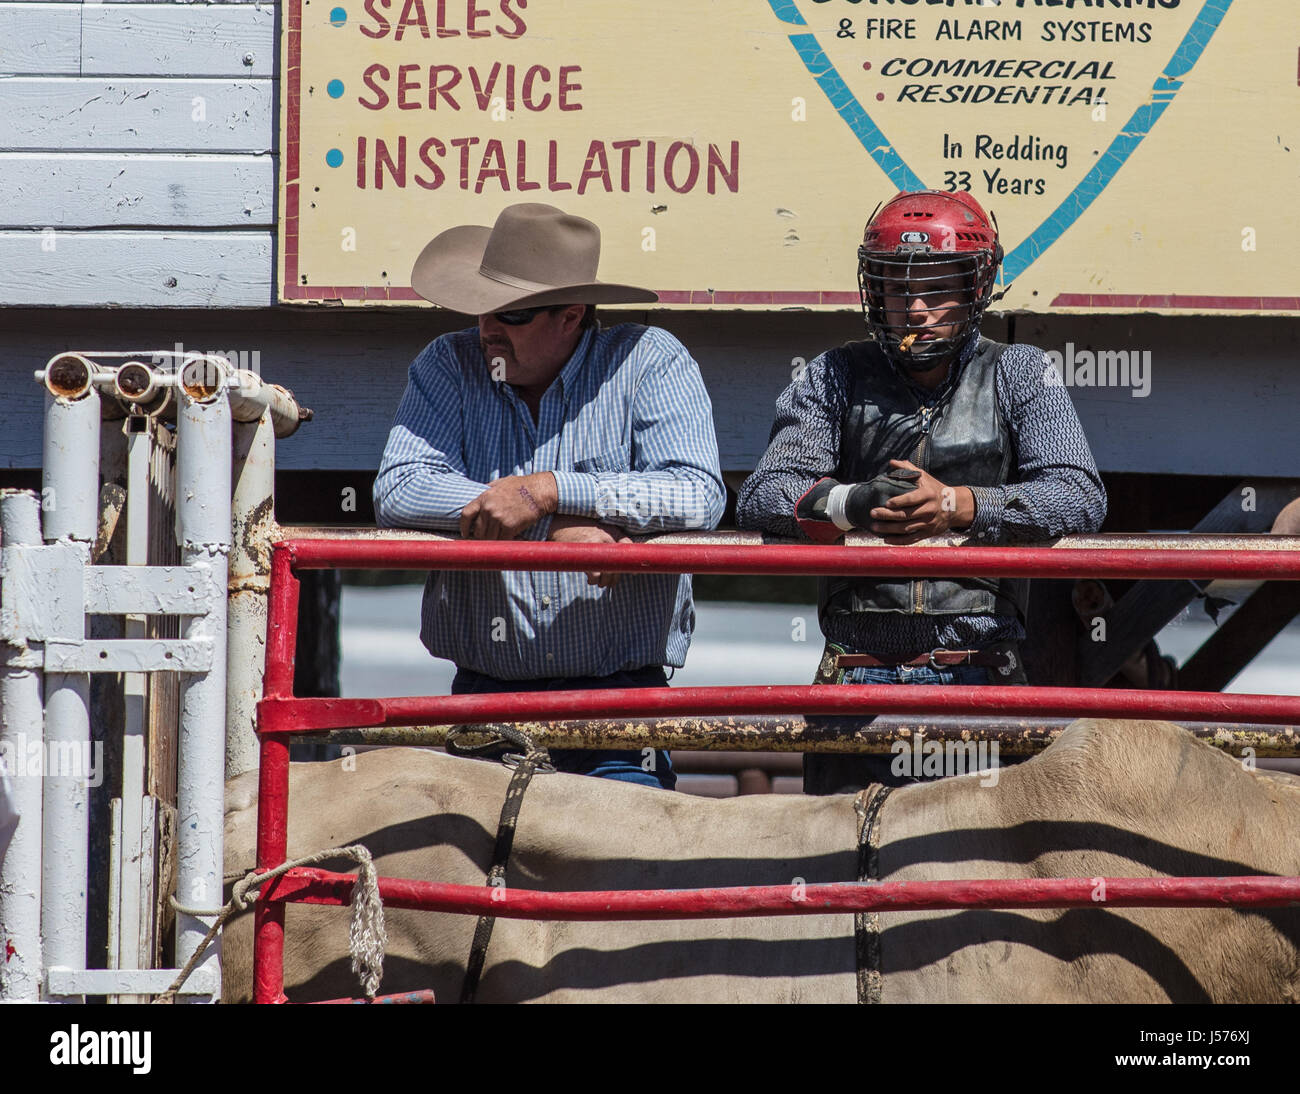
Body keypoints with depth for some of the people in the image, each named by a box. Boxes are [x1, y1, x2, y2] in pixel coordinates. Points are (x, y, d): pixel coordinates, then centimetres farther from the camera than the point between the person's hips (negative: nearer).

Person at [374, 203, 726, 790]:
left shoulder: (650, 362, 1)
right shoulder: (449, 366, 7)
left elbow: (700, 495, -13)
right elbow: (397, 491, -7)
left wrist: (548, 491, -20)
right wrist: (556, 526, -16)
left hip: (619, 698, -2)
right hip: (485, 696, 2)